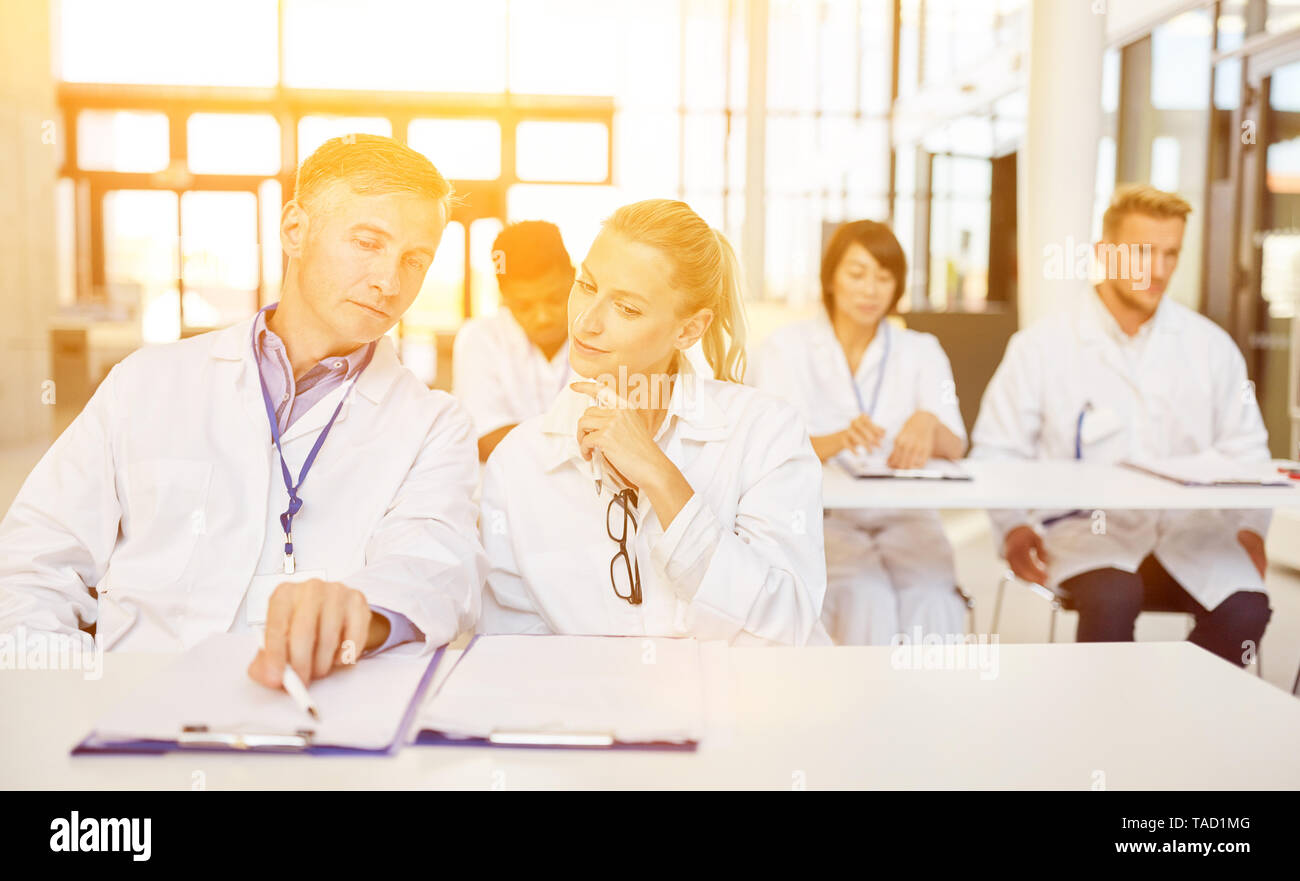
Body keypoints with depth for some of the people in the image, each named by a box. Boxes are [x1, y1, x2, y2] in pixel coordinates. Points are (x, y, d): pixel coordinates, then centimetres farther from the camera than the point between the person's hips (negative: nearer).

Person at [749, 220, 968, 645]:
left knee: (930, 600, -27)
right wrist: (839, 439, -28)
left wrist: (928, 422, -22)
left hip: (904, 517, 2)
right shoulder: (784, 348, 6)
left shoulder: (921, 351, 14)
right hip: (818, 515, -2)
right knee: (866, 599, -31)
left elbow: (954, 448, 2)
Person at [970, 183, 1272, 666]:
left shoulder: (1211, 346, 10)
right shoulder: (1041, 346, 1)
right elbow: (997, 452, 2)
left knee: (1245, 607, -24)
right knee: (1113, 599, -34)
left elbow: (1245, 452, 17)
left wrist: (1250, 526, 1)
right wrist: (1013, 526, -14)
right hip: (1085, 528, -3)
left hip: (1187, 529, 3)